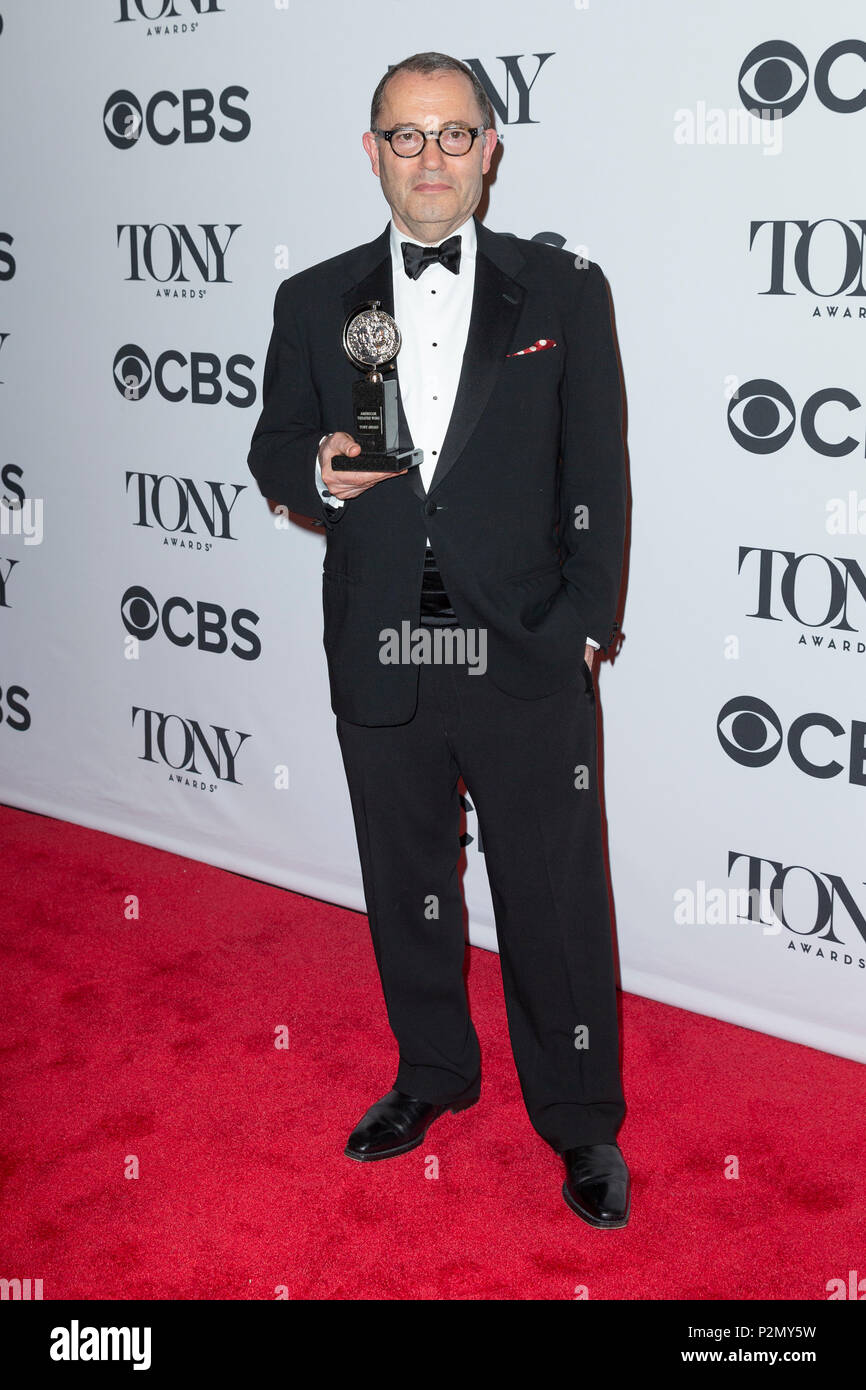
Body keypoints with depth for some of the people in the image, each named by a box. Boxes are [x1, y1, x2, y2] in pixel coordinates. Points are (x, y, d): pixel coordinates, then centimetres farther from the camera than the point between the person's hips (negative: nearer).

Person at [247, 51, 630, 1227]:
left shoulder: (563, 291, 1)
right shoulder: (314, 303, 6)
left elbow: (596, 475, 0)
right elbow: (273, 449, 12)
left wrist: (584, 626, -7)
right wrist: (319, 470, -11)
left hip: (526, 658, -2)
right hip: (379, 664, 3)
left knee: (557, 905, 6)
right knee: (404, 890, 18)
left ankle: (582, 1125, 26)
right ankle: (432, 1074, 40)